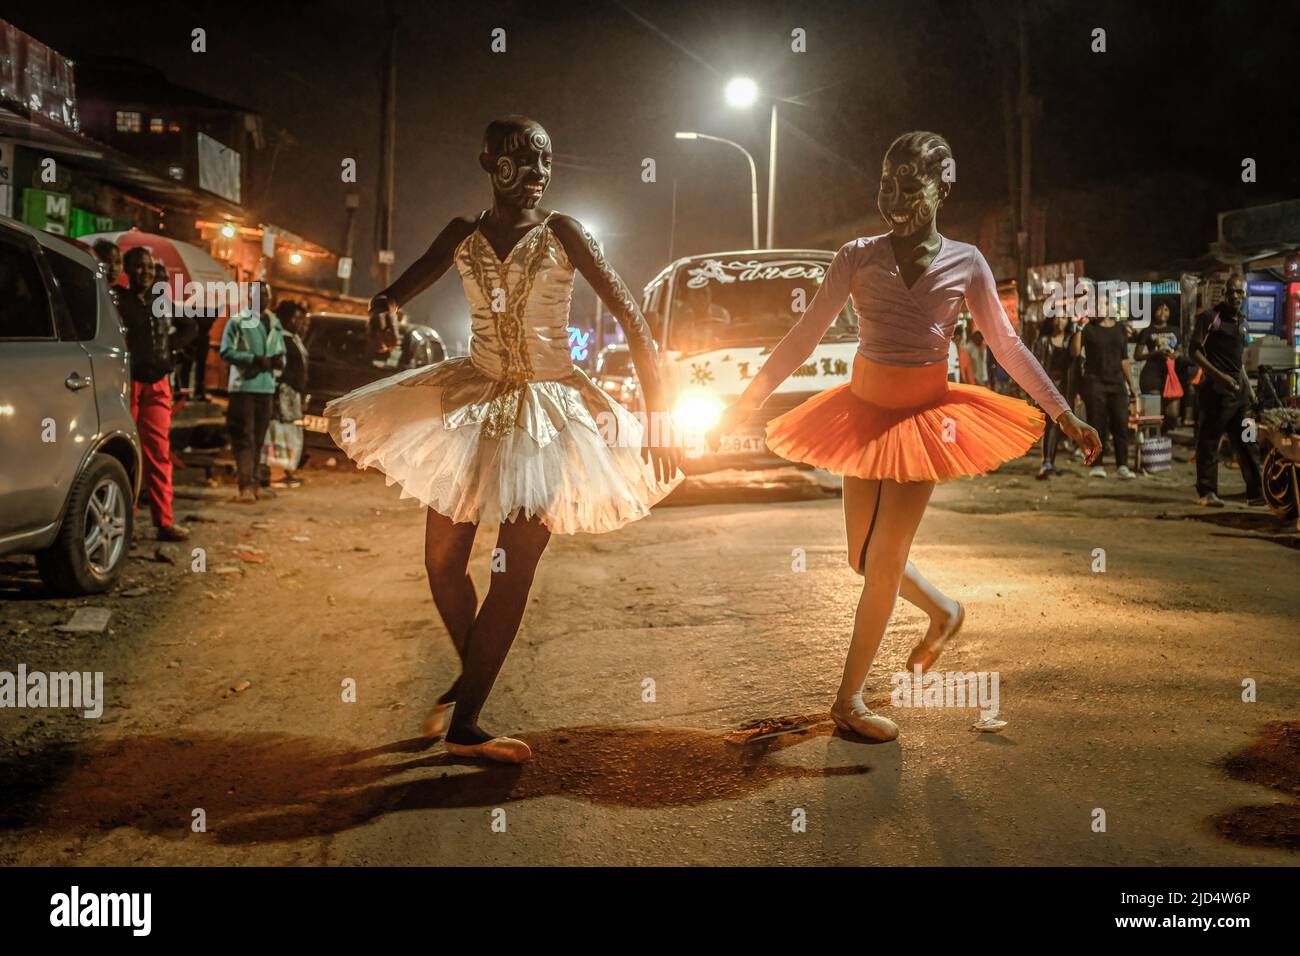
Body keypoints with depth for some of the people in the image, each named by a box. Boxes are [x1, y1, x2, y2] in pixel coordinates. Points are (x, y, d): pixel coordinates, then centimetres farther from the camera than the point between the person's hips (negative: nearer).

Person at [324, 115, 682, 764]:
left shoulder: (562, 235, -9)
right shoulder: (463, 236, 1)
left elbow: (632, 320, -12)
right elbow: (401, 289, 12)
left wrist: (658, 422, -18)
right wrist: (384, 305, -15)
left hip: (548, 409, -3)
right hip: (474, 400, 3)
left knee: (516, 570, -3)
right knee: (443, 560, 5)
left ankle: (464, 721, 6)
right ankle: (470, 675, 32)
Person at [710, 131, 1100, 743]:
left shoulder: (965, 263, -2)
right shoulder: (858, 257, -3)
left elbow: (1008, 346, 3)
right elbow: (804, 337, -4)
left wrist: (1065, 415, 1)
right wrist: (743, 405, -8)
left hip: (925, 417, -2)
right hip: (864, 411, 2)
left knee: (883, 561, -3)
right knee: (864, 559, 7)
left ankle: (849, 700, 11)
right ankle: (943, 612, 37)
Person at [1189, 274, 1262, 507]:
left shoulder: (1242, 322, 17)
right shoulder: (1209, 317, -5)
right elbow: (1194, 351, -11)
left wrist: (1249, 387, 19)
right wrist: (1220, 376, -19)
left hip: (1237, 386, 7)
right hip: (1214, 387, -7)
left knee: (1246, 443, 7)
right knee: (1208, 441, -5)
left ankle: (1256, 492, 10)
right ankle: (1206, 492, 0)